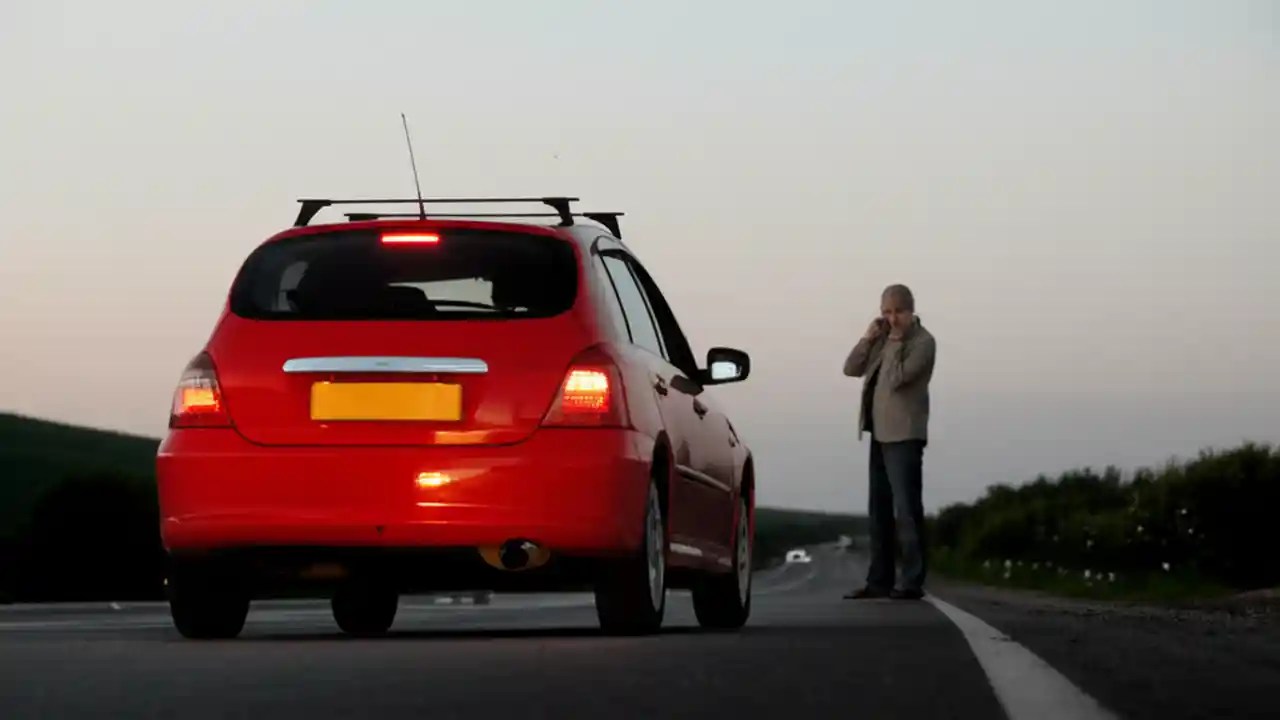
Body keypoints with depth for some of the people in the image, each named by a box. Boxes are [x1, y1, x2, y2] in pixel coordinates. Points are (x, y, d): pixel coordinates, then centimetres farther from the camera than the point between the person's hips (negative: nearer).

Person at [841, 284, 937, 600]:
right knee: (879, 510, 10)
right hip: (881, 433, 8)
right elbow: (851, 369, 10)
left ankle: (913, 582, -11)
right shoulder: (885, 338, 15)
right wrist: (869, 338, -1)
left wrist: (896, 341, -13)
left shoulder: (922, 342, -8)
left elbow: (898, 377, -21)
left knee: (906, 510, -10)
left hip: (904, 435, -8)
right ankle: (879, 580, 15)